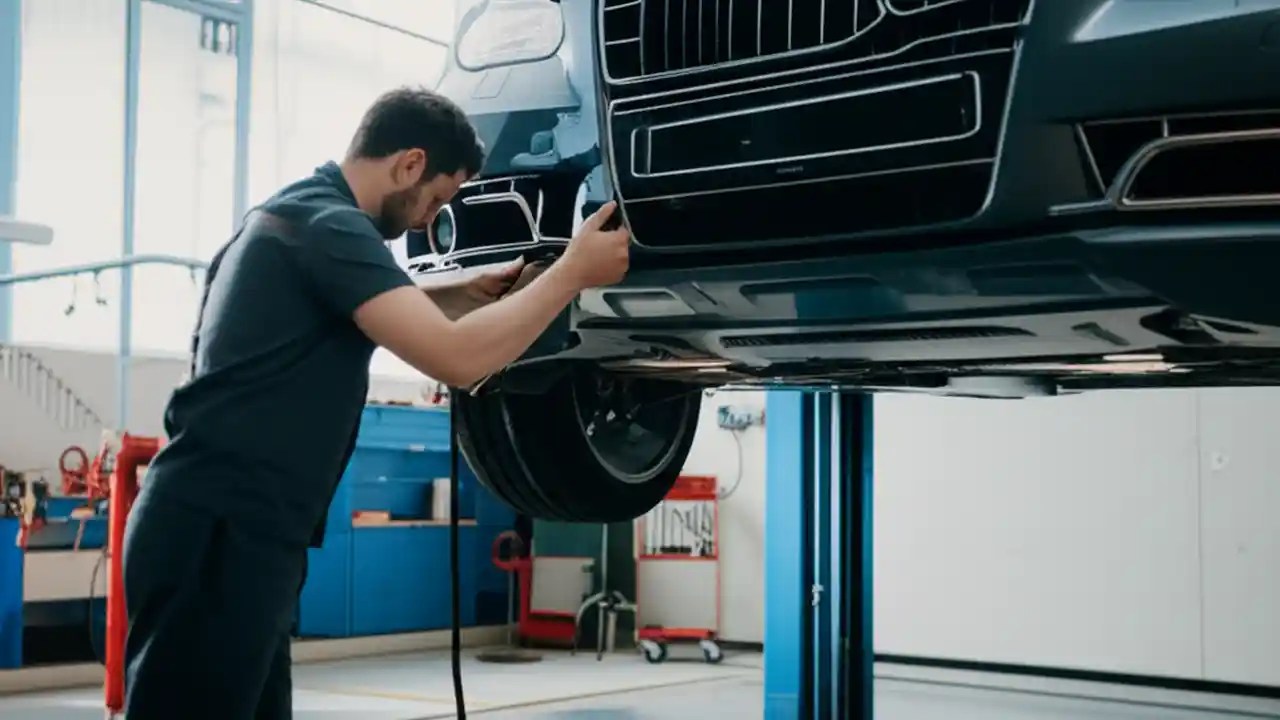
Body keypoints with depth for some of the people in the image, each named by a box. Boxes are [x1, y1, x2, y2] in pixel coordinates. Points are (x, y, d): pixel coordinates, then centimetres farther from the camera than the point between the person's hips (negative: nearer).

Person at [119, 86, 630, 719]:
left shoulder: (297, 211, 17)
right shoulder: (327, 223, -14)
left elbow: (383, 306, 37)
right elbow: (455, 358, -23)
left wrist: (471, 292, 24)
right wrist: (573, 270, -13)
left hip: (230, 528, 10)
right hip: (218, 533, -10)